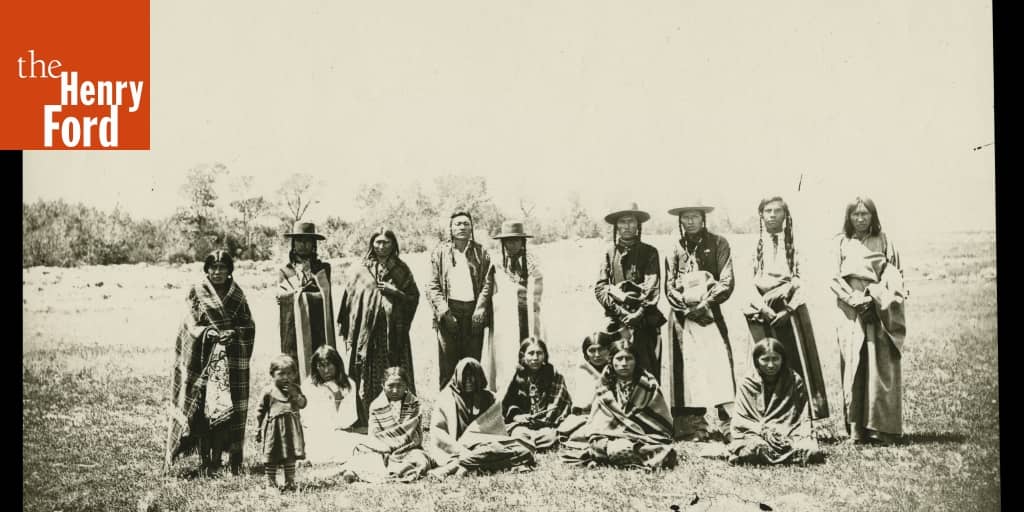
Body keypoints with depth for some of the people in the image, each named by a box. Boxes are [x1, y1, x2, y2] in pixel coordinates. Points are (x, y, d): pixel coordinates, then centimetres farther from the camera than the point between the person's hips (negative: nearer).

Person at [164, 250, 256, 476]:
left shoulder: (237, 295, 10)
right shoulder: (196, 292, 2)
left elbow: (249, 326, 7)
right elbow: (192, 325, -5)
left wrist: (234, 333, -12)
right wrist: (212, 334, -21)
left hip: (231, 360, 2)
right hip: (202, 358, -2)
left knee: (229, 410, -1)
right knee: (202, 408, -6)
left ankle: (218, 456, 7)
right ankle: (205, 459, 1)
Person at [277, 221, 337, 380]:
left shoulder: (323, 268, 15)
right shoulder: (285, 272, 13)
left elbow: (323, 295, 2)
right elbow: (283, 295, -1)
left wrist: (296, 293, 0)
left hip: (319, 336, 1)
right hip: (294, 336, -1)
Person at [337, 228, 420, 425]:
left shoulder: (401, 270, 8)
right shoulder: (361, 270, 8)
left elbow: (414, 297, 8)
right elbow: (349, 298, 7)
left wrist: (396, 292, -9)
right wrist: (347, 329, 2)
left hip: (394, 330, 0)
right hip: (366, 329, 0)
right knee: (368, 376, -2)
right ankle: (366, 419, 4)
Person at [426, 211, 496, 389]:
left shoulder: (480, 252, 10)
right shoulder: (440, 251, 7)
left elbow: (488, 282, 3)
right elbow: (433, 286, 2)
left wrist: (480, 309, -10)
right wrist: (444, 311, -9)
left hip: (474, 313, 1)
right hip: (449, 311, -1)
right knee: (447, 363, -1)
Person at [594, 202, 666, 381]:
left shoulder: (649, 252, 9)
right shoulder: (609, 253, 13)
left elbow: (652, 287, -2)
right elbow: (600, 288, 5)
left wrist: (638, 314, -14)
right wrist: (620, 312, -9)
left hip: (644, 321, -1)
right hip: (617, 322, 1)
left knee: (649, 374, -6)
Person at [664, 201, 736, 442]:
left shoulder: (717, 244, 6)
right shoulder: (675, 249, 12)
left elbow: (727, 281, -1)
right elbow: (669, 287, 8)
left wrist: (706, 302, -11)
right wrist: (686, 306, -7)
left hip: (710, 312, -2)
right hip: (683, 315, 2)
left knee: (719, 365, -10)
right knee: (687, 368, -1)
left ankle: (726, 425, -11)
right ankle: (694, 427, 2)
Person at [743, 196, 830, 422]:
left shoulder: (793, 244, 7)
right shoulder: (755, 245, 8)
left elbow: (799, 280, 0)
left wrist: (787, 309, -12)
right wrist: (764, 308, -9)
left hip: (791, 311, 0)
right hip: (764, 312, 0)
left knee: (797, 361, -4)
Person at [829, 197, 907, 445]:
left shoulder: (883, 242, 9)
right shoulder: (841, 243, 10)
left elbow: (895, 274, 4)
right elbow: (834, 278, 3)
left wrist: (880, 298, -12)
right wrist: (855, 299, -11)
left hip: (879, 311, 0)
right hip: (851, 312, 0)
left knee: (880, 368, -5)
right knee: (853, 368, -4)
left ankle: (882, 427, -3)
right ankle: (856, 427, -2)